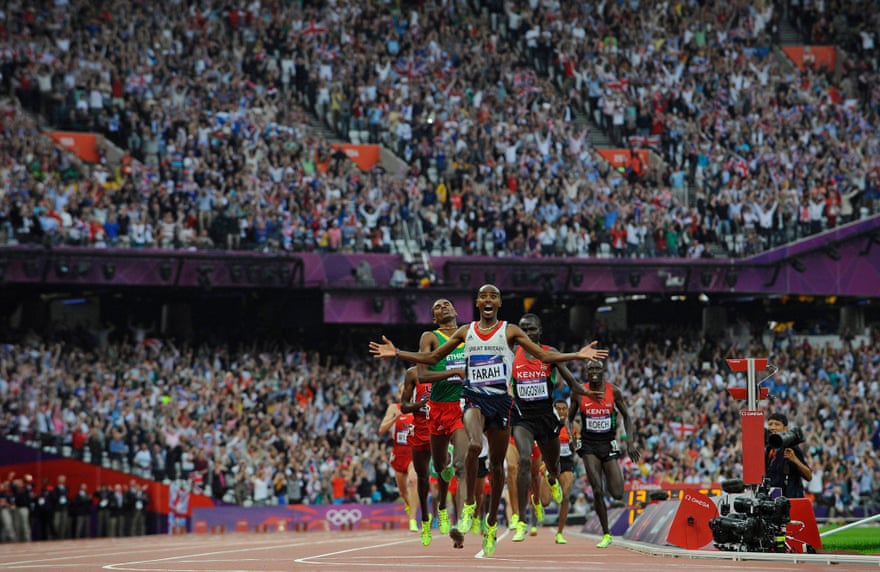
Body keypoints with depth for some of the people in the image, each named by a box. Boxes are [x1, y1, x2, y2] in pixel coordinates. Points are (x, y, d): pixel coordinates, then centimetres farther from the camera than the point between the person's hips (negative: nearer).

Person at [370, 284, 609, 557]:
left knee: (497, 463, 6)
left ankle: (492, 523, 19)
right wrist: (397, 353, 7)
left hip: (501, 399, 0)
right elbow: (432, 358, 16)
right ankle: (469, 506, -20)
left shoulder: (510, 331, 4)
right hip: (474, 397, 0)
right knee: (474, 445, -30)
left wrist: (578, 355, -12)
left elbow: (544, 355, 1)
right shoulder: (465, 331, 9)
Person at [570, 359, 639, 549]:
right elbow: (569, 418, 8)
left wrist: (630, 442, -3)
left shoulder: (613, 391, -3)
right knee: (597, 491, -12)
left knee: (618, 494, -7)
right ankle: (606, 534, 0)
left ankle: (609, 482, 31)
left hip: (608, 444, 1)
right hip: (589, 446, -1)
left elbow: (626, 416, 6)